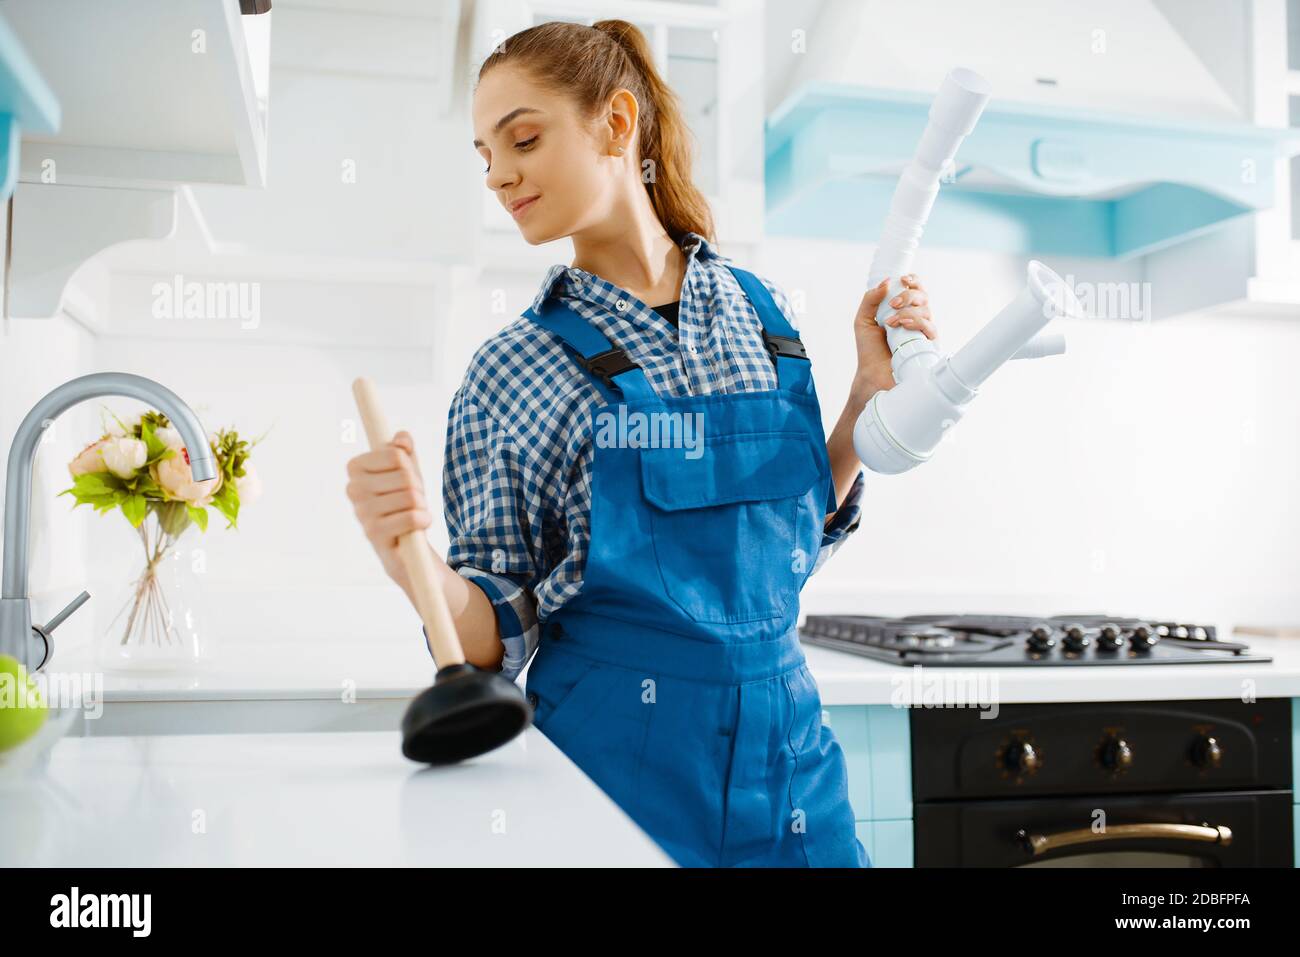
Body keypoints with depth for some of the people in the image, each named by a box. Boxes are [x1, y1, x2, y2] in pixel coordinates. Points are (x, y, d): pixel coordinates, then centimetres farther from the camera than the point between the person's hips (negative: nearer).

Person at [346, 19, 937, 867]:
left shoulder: (761, 312, 1)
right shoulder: (511, 376, -7)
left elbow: (795, 542, 10)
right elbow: (498, 638, -6)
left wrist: (871, 393, 0)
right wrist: (413, 561, -25)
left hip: (786, 756, 4)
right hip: (615, 762, -3)